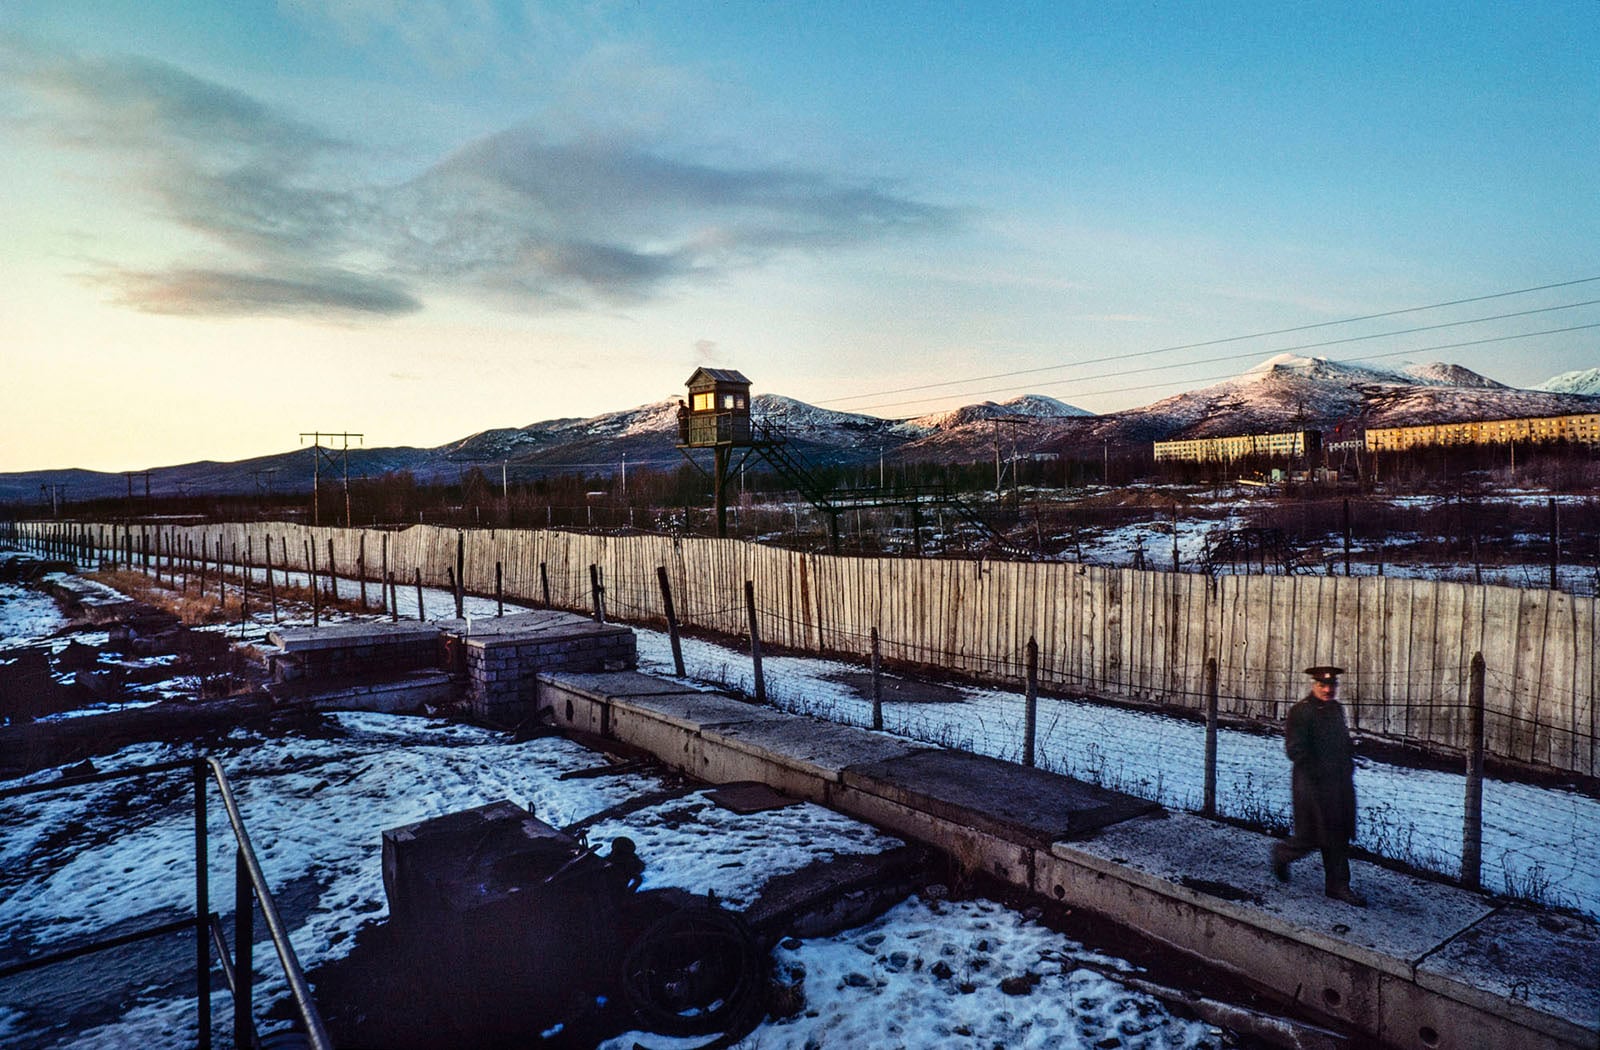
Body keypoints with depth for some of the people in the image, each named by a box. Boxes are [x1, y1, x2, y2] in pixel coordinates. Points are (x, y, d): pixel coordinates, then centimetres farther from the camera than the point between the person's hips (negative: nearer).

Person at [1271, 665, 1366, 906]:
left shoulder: (1337, 710, 12)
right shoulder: (1300, 712, -13)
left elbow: (1344, 743, 21)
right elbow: (1296, 750, -17)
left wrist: (1348, 767, 9)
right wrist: (1318, 772, -20)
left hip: (1339, 784, 8)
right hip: (1313, 784, -8)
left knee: (1339, 836, 10)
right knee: (1312, 836, -1)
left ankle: (1338, 886, 19)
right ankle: (1281, 854, 26)